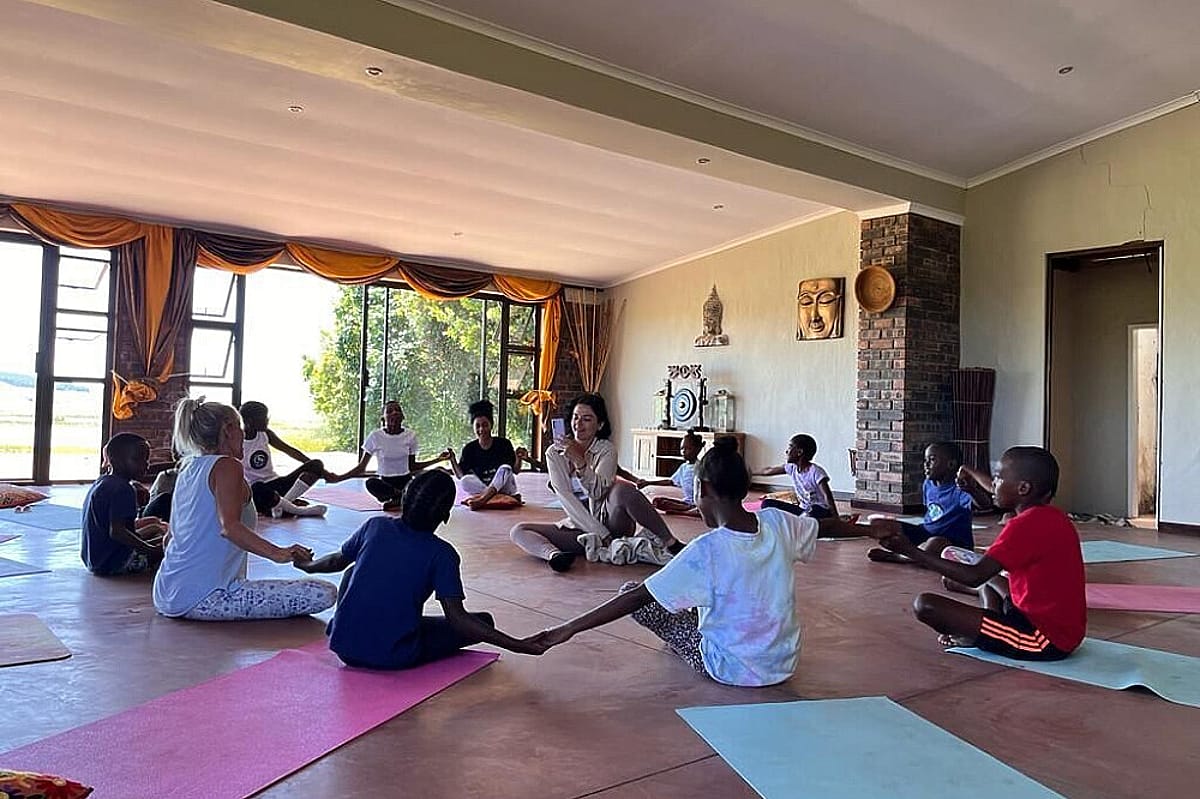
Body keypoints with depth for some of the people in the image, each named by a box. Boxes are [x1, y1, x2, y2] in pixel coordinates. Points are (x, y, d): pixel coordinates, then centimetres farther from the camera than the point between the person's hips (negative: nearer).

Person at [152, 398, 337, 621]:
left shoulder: (187, 470, 14)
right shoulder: (227, 466, -10)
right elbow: (230, 527, -25)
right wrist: (277, 553, -35)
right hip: (202, 598, -10)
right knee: (323, 594, -20)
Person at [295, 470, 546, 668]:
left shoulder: (375, 526, 1)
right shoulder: (442, 553, -11)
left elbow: (338, 561, 19)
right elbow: (457, 618, -18)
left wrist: (307, 565, 42)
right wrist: (521, 646, -18)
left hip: (343, 647, 5)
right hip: (394, 658, -4)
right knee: (483, 620, 6)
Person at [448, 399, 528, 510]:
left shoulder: (503, 444, -3)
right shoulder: (469, 449, 2)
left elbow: (515, 471, -1)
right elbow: (460, 475, 0)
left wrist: (519, 459, -20)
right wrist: (452, 460, -14)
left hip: (504, 488, -2)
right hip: (481, 488, 2)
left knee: (505, 468, -29)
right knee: (466, 480, -26)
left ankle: (482, 498, -47)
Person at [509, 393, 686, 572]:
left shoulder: (606, 449, -3)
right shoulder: (555, 453, -1)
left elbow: (597, 491, -21)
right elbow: (566, 498, -13)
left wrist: (579, 461, -38)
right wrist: (603, 536, -23)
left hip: (609, 521, -2)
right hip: (579, 527, 2)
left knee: (622, 489, -34)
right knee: (518, 531, -18)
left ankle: (671, 544, -26)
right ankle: (554, 554, -49)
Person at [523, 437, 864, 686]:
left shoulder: (706, 550, -24)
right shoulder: (778, 523, -10)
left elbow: (636, 598, -24)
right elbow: (827, 526, 11)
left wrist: (570, 628, -19)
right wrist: (868, 528, 32)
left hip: (733, 669, -6)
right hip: (783, 665, 6)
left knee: (632, 590, 0)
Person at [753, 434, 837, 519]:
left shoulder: (816, 471, -19)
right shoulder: (792, 468, 2)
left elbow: (827, 496, -28)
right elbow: (768, 471, 17)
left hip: (820, 510, -7)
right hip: (802, 510, 8)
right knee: (767, 503, -2)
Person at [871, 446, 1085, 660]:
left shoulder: (1026, 524, -19)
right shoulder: (1055, 518, 10)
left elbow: (974, 576, -25)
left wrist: (910, 549, -23)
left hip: (1044, 641, -10)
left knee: (925, 605, -18)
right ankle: (994, 631, 10)